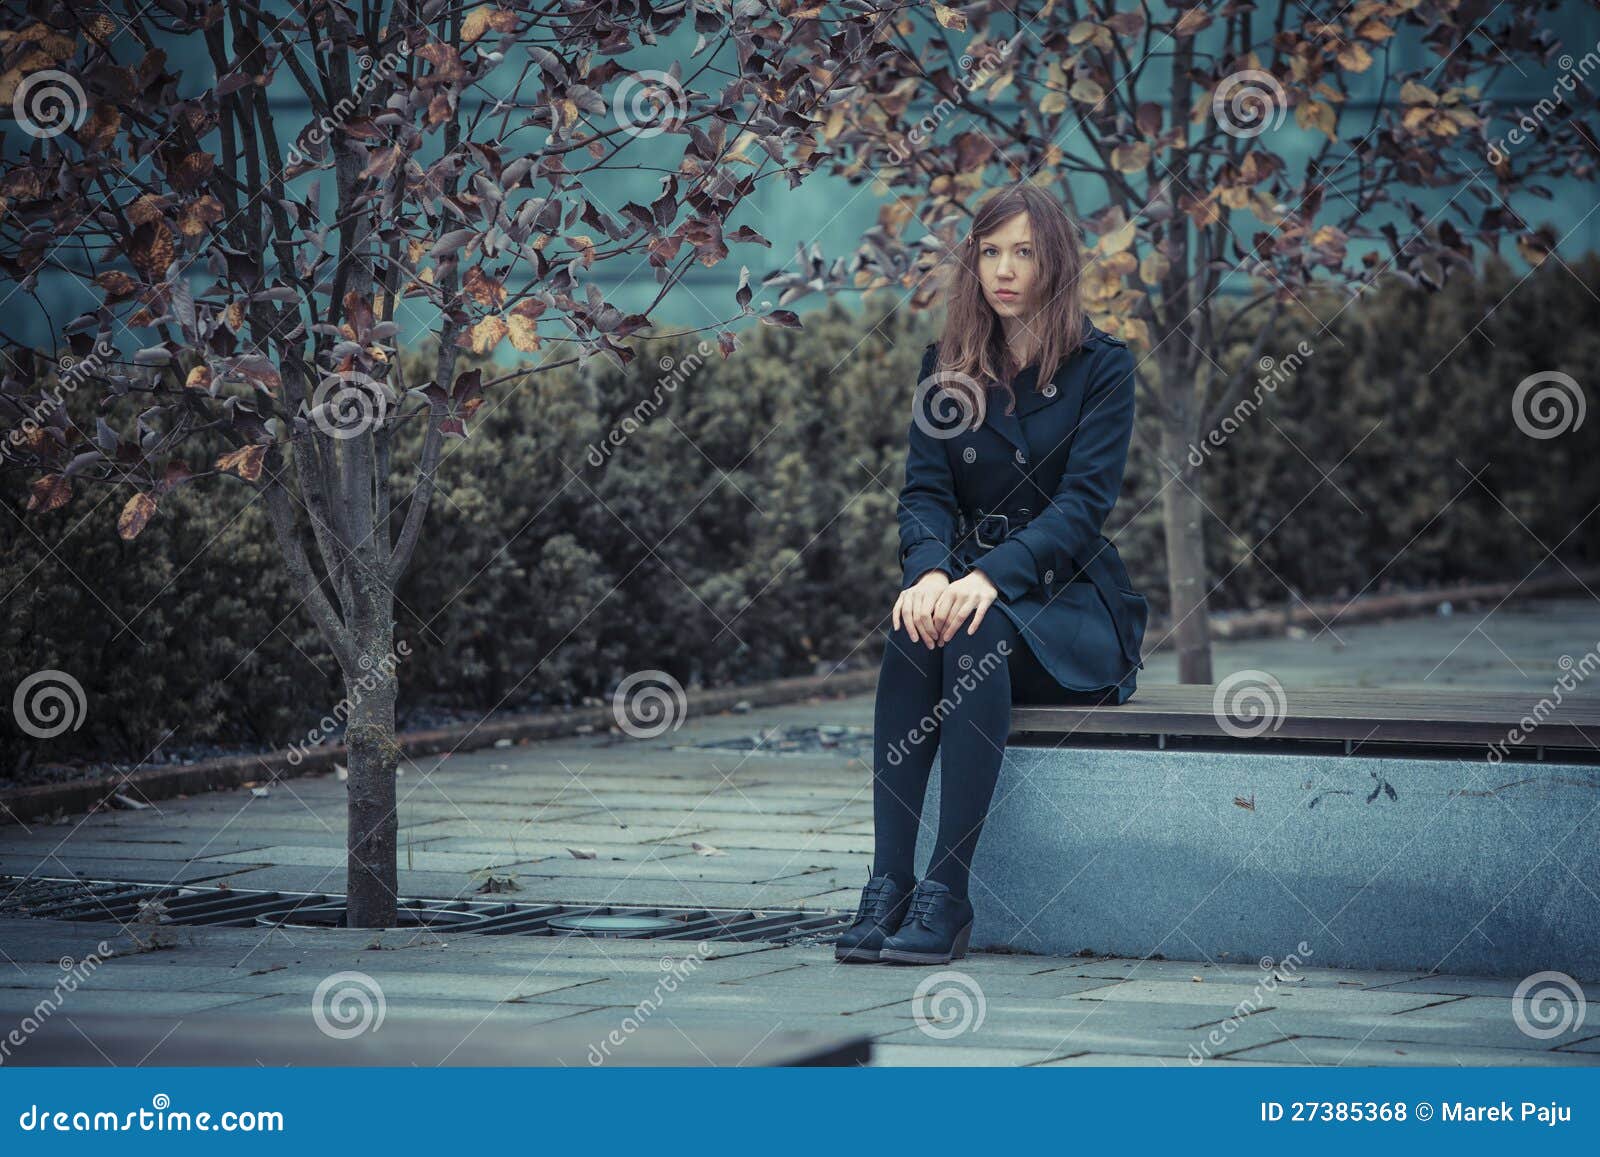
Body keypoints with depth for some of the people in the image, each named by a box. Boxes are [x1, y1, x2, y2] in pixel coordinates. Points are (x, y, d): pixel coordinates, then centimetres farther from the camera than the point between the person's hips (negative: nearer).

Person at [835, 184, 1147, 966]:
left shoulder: (1103, 365, -2)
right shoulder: (945, 365, 11)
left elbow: (1085, 500, -13)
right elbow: (924, 489, 0)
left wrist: (993, 575, -30)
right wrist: (929, 569, -24)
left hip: (1070, 601, -3)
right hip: (969, 577, 3)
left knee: (980, 631, -35)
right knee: (912, 627, -32)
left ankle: (948, 892, -38)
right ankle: (887, 881, -38)